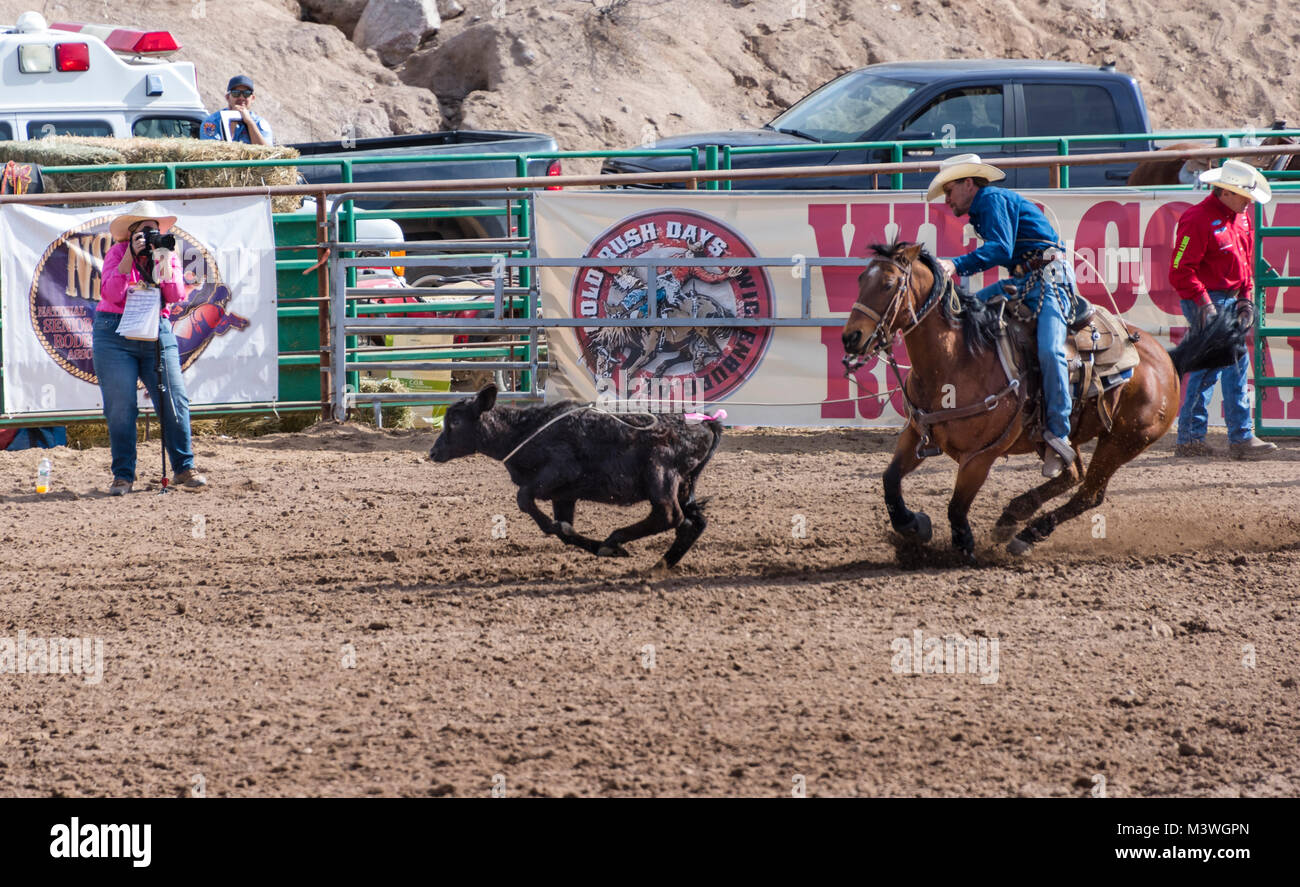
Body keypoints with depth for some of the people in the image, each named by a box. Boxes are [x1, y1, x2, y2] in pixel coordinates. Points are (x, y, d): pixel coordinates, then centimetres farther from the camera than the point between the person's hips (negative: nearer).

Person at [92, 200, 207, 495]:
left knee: (174, 401, -6)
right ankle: (123, 475, 4)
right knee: (120, 408, -3)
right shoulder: (118, 252, 1)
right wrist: (131, 255, -17)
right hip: (115, 335, -2)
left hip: (157, 332, 2)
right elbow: (111, 293, -14)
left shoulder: (168, 254, 9)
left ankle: (184, 468, 2)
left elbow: (176, 296, -5)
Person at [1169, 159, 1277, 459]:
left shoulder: (1241, 217, 11)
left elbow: (1245, 260, 22)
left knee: (1208, 370, 12)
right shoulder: (1197, 220, -18)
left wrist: (1246, 296, 11)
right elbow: (1180, 271, -19)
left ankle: (1189, 439, 18)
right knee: (1236, 362, -12)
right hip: (1206, 302, -10)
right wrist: (1204, 302, -23)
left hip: (1230, 300, 10)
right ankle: (1241, 438, -10)